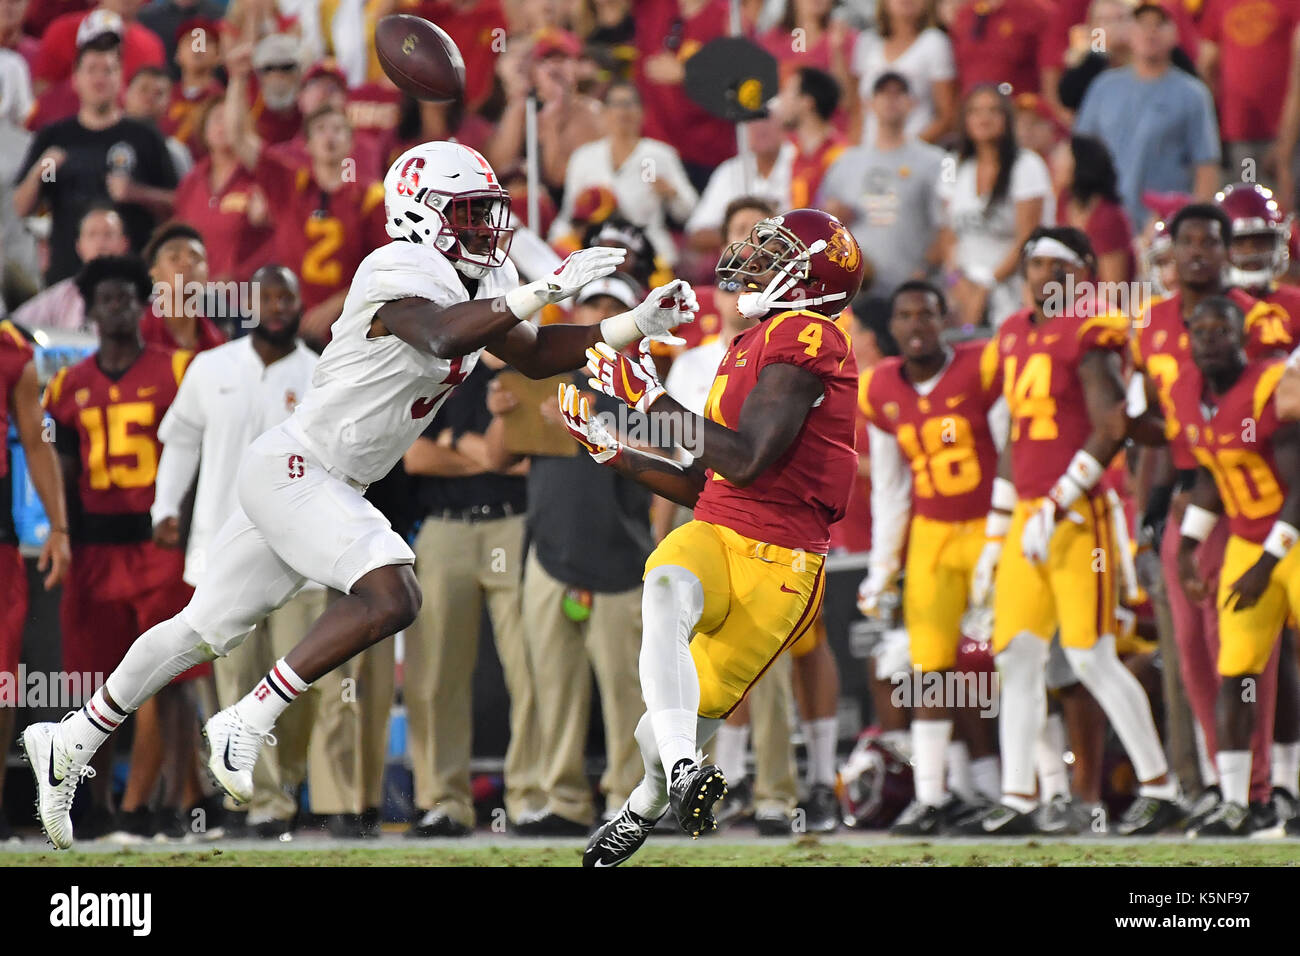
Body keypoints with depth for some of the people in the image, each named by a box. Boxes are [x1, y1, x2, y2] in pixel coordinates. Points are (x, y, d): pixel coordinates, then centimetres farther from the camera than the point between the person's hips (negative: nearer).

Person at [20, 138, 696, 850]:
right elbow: (443, 339, -39)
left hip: (332, 489, 10)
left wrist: (637, 325, 6)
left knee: (207, 629, 15)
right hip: (291, 468, -10)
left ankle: (70, 744, 24)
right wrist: (545, 290, -38)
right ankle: (247, 723, -16)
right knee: (389, 597, -25)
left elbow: (535, 356, 17)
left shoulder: (478, 284, 9)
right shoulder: (399, 273, -20)